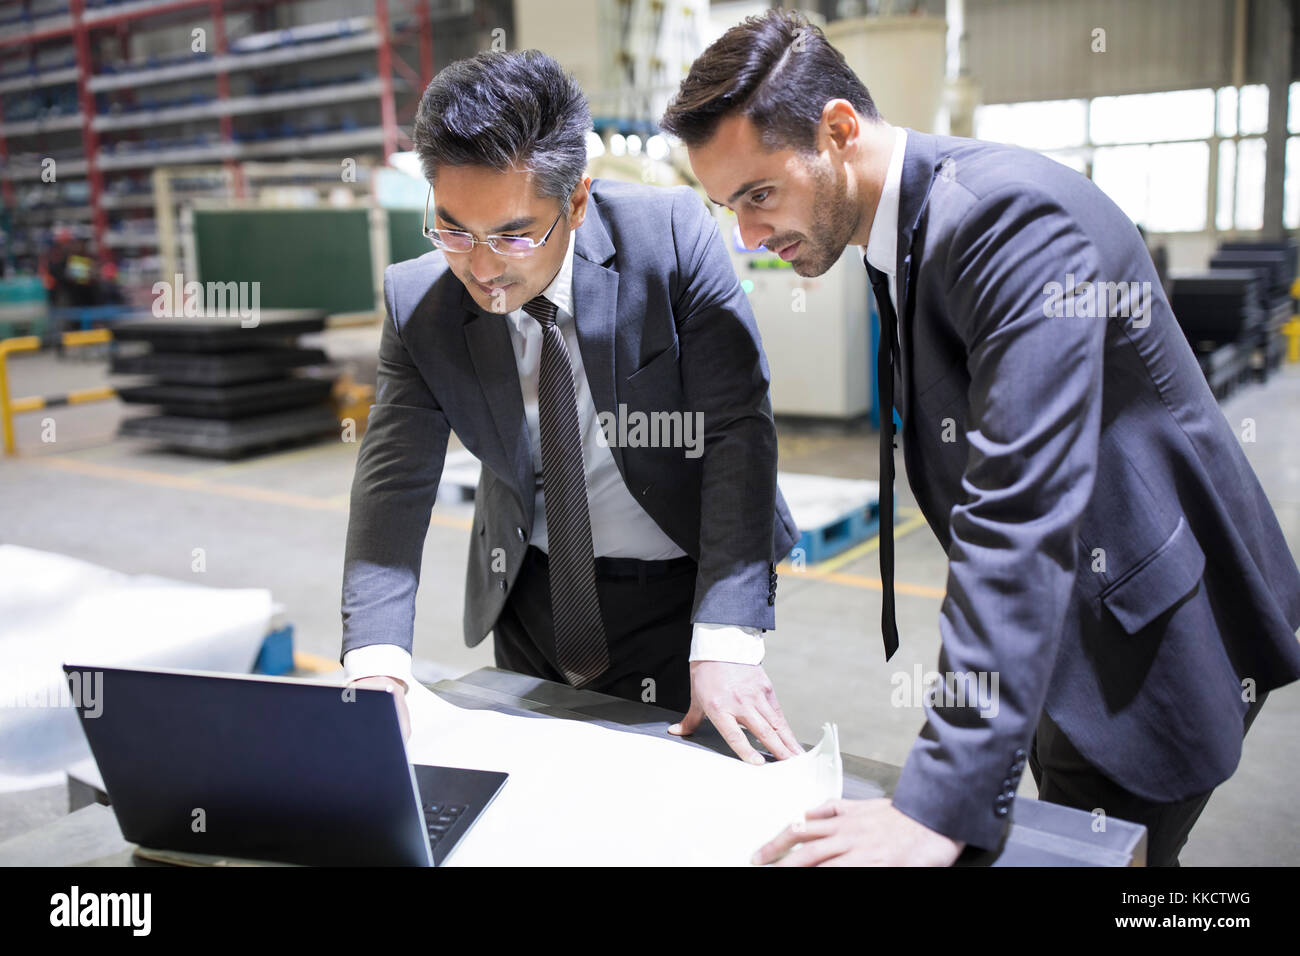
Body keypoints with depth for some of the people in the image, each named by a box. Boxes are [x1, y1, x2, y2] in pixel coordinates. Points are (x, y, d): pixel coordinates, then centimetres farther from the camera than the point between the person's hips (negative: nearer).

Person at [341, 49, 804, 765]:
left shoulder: (671, 233, -21)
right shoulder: (416, 301, -12)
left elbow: (737, 434, -22)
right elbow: (394, 486, -10)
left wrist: (725, 643, -29)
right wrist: (376, 668, -25)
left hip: (683, 590, -2)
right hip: (532, 594, 3)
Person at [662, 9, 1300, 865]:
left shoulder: (1011, 213, -27)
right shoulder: (900, 230, 3)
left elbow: (1020, 518, -35)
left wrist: (943, 809, -37)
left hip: (1153, 629, -8)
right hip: (1070, 627, 9)